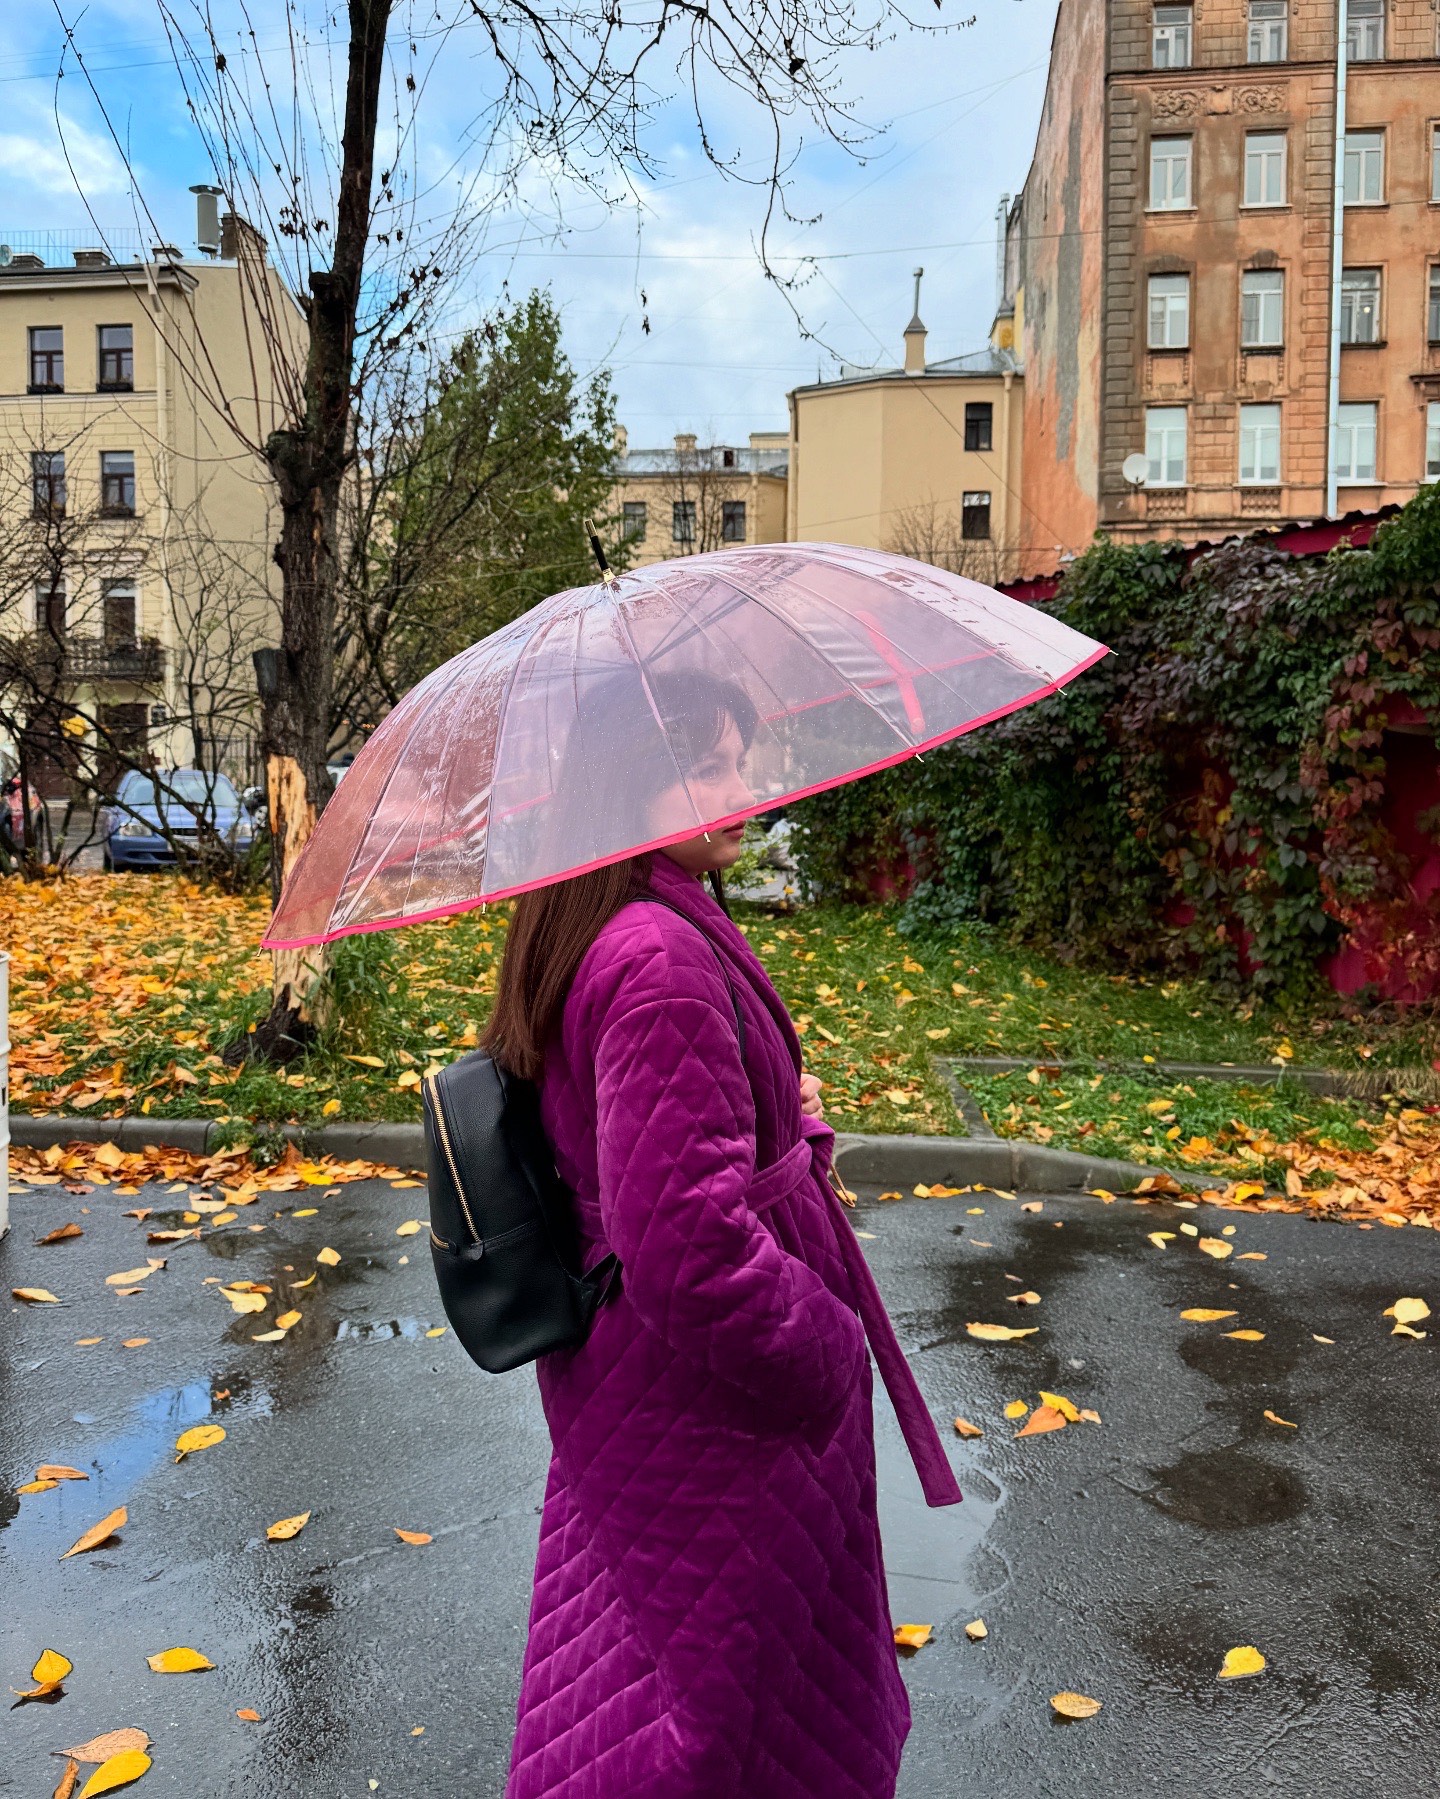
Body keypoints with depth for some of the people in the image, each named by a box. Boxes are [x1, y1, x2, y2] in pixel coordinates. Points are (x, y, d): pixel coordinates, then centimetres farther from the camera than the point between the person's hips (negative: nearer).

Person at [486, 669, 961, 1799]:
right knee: (730, 1702, 14)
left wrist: (782, 1117, 3)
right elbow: (687, 1243, -34)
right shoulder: (662, 962, -30)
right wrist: (827, 1355, -19)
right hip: (706, 1404, -9)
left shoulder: (595, 942, 3)